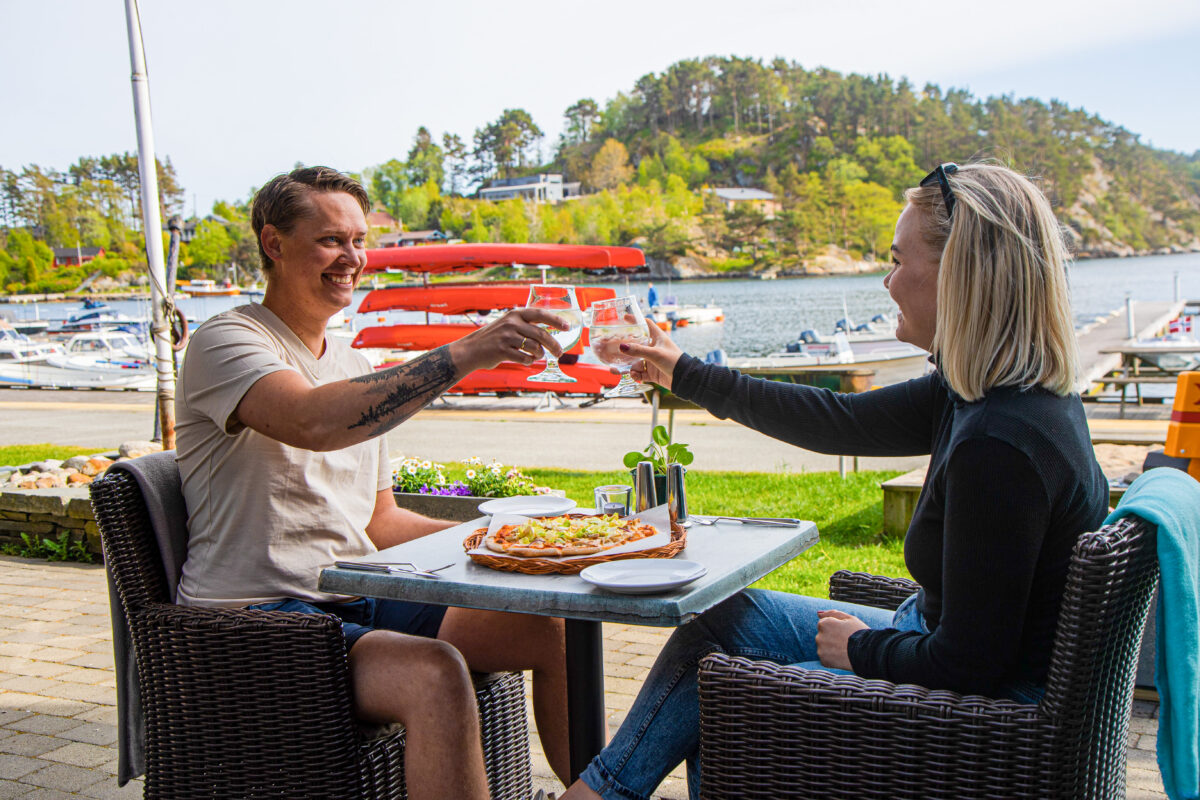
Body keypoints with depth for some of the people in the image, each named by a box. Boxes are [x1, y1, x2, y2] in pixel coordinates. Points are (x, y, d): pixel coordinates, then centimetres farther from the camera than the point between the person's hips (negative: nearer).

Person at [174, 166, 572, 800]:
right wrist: (465, 354, -33)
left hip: (360, 602, 8)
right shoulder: (224, 343, -8)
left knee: (558, 627, -5)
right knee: (434, 674, -33)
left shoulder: (356, 368, 18)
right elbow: (313, 423, -30)